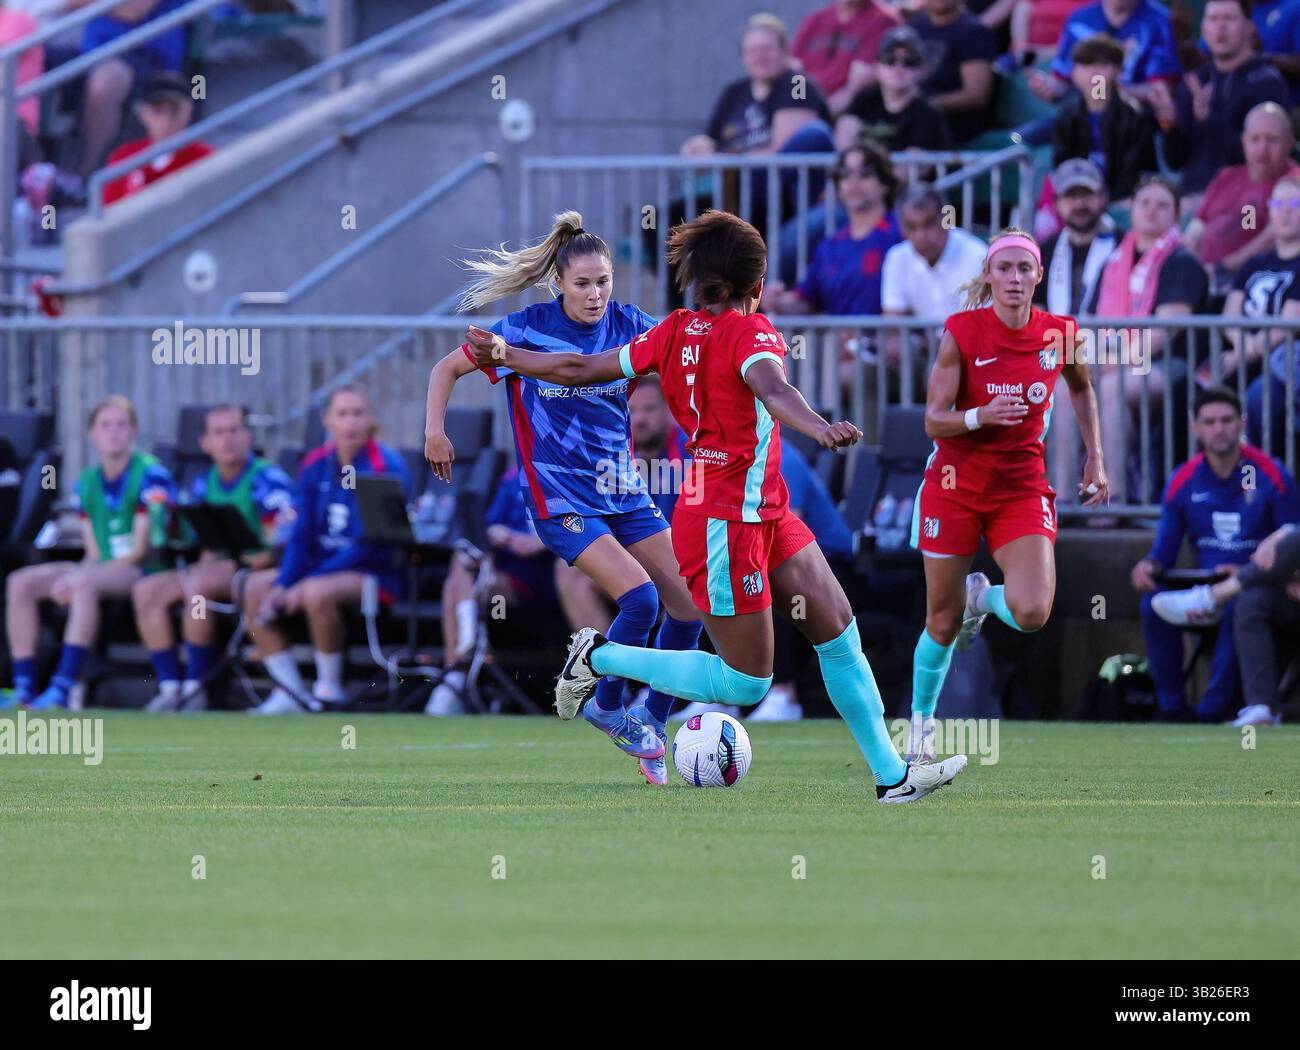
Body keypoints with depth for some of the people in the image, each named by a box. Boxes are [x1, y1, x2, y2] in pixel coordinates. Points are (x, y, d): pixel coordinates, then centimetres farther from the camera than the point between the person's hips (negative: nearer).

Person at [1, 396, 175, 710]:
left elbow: (141, 551, -12)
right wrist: (70, 578, -12)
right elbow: (94, 554, 12)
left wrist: (73, 578, -16)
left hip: (143, 570, -7)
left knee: (84, 582, -37)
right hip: (103, 569, 7)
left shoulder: (151, 475, -8)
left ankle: (65, 688, -43)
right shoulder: (87, 483, 13)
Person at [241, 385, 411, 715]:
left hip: (379, 573, -7)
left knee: (317, 592, -34)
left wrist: (306, 582, -21)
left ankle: (329, 691, -18)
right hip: (324, 567, 7)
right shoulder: (316, 466, 7)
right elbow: (301, 536, 7)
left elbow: (369, 545, -18)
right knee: (256, 586, -9)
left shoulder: (385, 467, -12)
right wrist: (282, 585, -11)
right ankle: (290, 693, -9)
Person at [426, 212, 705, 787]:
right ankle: (607, 707, 2)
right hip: (559, 497, -5)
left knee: (688, 604, -1)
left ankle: (651, 723, 18)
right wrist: (435, 431, -8)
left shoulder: (628, 325, -1)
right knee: (639, 598, -22)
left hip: (623, 491, 5)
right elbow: (447, 368, 2)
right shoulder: (527, 329, -10)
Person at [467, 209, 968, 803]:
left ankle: (892, 775, 7)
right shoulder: (748, 330, -15)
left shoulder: (675, 332, 6)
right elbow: (771, 388, -37)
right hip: (725, 524, -9)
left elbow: (582, 370, 10)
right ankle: (599, 658, 9)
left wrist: (503, 355, 24)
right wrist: (820, 429, -55)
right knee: (744, 683, 0)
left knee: (838, 630, 6)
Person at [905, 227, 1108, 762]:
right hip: (957, 482, -2)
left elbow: (1081, 388, 17)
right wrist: (981, 416, -33)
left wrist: (1095, 457, 13)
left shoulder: (1060, 334, -6)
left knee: (1031, 613, -19)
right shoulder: (961, 332, -14)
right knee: (943, 623, 6)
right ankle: (921, 719, 32)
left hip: (1023, 486, 2)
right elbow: (934, 420, -14)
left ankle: (982, 597, 18)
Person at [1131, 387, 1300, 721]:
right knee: (1155, 603, -25)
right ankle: (1170, 709, -14)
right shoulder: (1183, 481, 3)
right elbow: (1164, 552, 6)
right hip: (1205, 588, 3)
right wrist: (1149, 566, -18)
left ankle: (1213, 712, -27)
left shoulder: (1271, 476, -6)